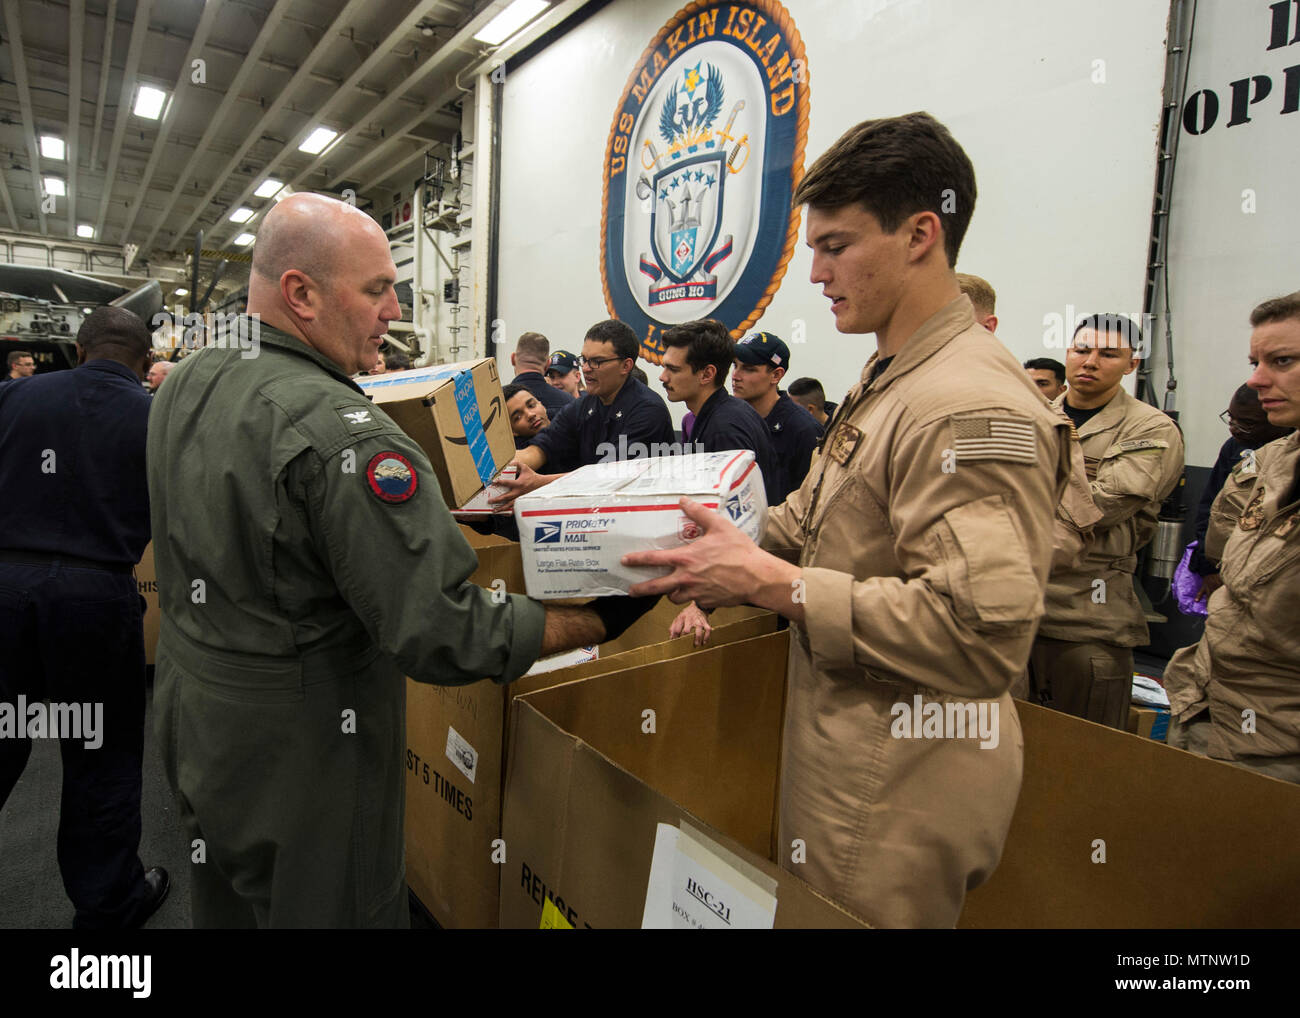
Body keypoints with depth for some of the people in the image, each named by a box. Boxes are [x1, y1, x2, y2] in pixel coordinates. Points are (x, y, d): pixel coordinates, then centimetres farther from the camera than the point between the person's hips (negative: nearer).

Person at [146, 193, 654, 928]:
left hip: (192, 722, 8)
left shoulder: (184, 385, 1)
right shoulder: (341, 431, -28)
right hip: (299, 752, -8)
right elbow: (442, 637, -30)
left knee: (227, 902, 26)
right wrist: (602, 621, -21)